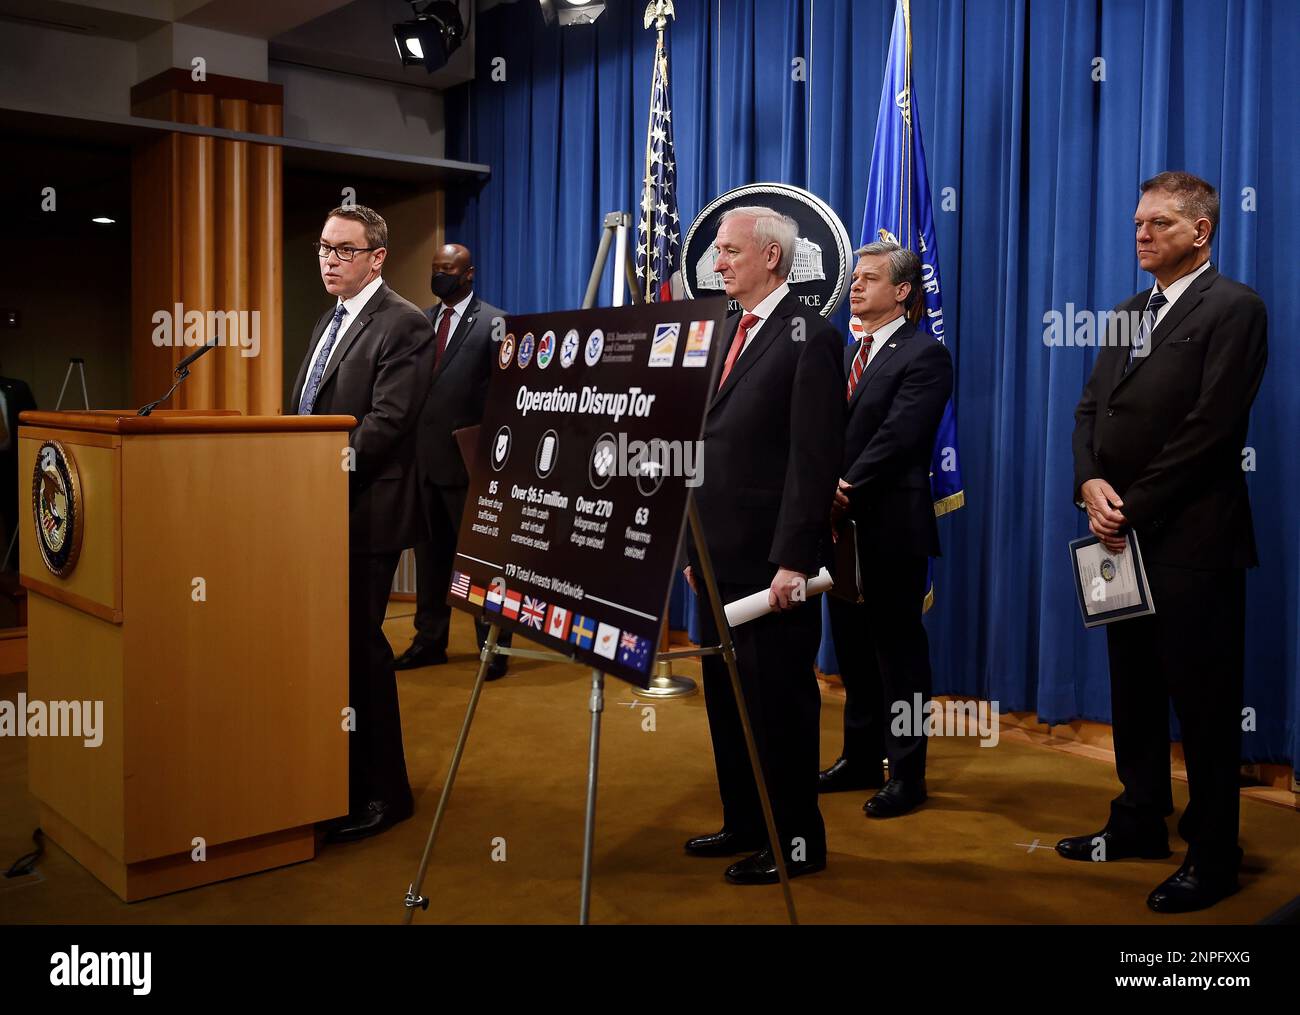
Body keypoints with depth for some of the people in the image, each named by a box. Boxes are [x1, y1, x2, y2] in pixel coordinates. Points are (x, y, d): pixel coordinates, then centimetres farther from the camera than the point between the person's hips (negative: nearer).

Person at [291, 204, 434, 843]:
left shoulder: (403, 324, -10)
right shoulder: (330, 321, 18)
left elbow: (385, 422, -20)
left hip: (364, 513, -8)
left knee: (359, 646, -3)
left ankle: (381, 793, 10)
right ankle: (337, 773, 27)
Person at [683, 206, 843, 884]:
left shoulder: (810, 338, -11)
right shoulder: (728, 331, 15)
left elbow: (815, 462, -17)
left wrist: (792, 560, -21)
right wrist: (697, 540, 15)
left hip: (772, 560, -8)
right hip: (721, 554, 9)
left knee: (780, 698, 2)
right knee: (726, 695, 15)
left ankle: (798, 840, 16)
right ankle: (744, 823, 29)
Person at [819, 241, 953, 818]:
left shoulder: (925, 356, -7)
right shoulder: (846, 354, 16)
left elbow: (897, 438, -17)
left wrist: (847, 490, -18)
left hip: (891, 526, -7)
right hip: (843, 524, 7)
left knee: (898, 649, 1)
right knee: (853, 647, 14)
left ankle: (907, 773, 12)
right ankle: (860, 759, 26)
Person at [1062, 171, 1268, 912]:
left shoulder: (1234, 309, -8)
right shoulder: (1128, 315, 16)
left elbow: (1209, 428, -16)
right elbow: (1092, 408, 12)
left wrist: (1134, 509, -14)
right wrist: (1092, 483, -6)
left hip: (1191, 540, -7)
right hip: (1126, 535, 8)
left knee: (1204, 702, 2)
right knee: (1134, 691, 16)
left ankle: (1213, 857, 15)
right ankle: (1140, 821, 31)